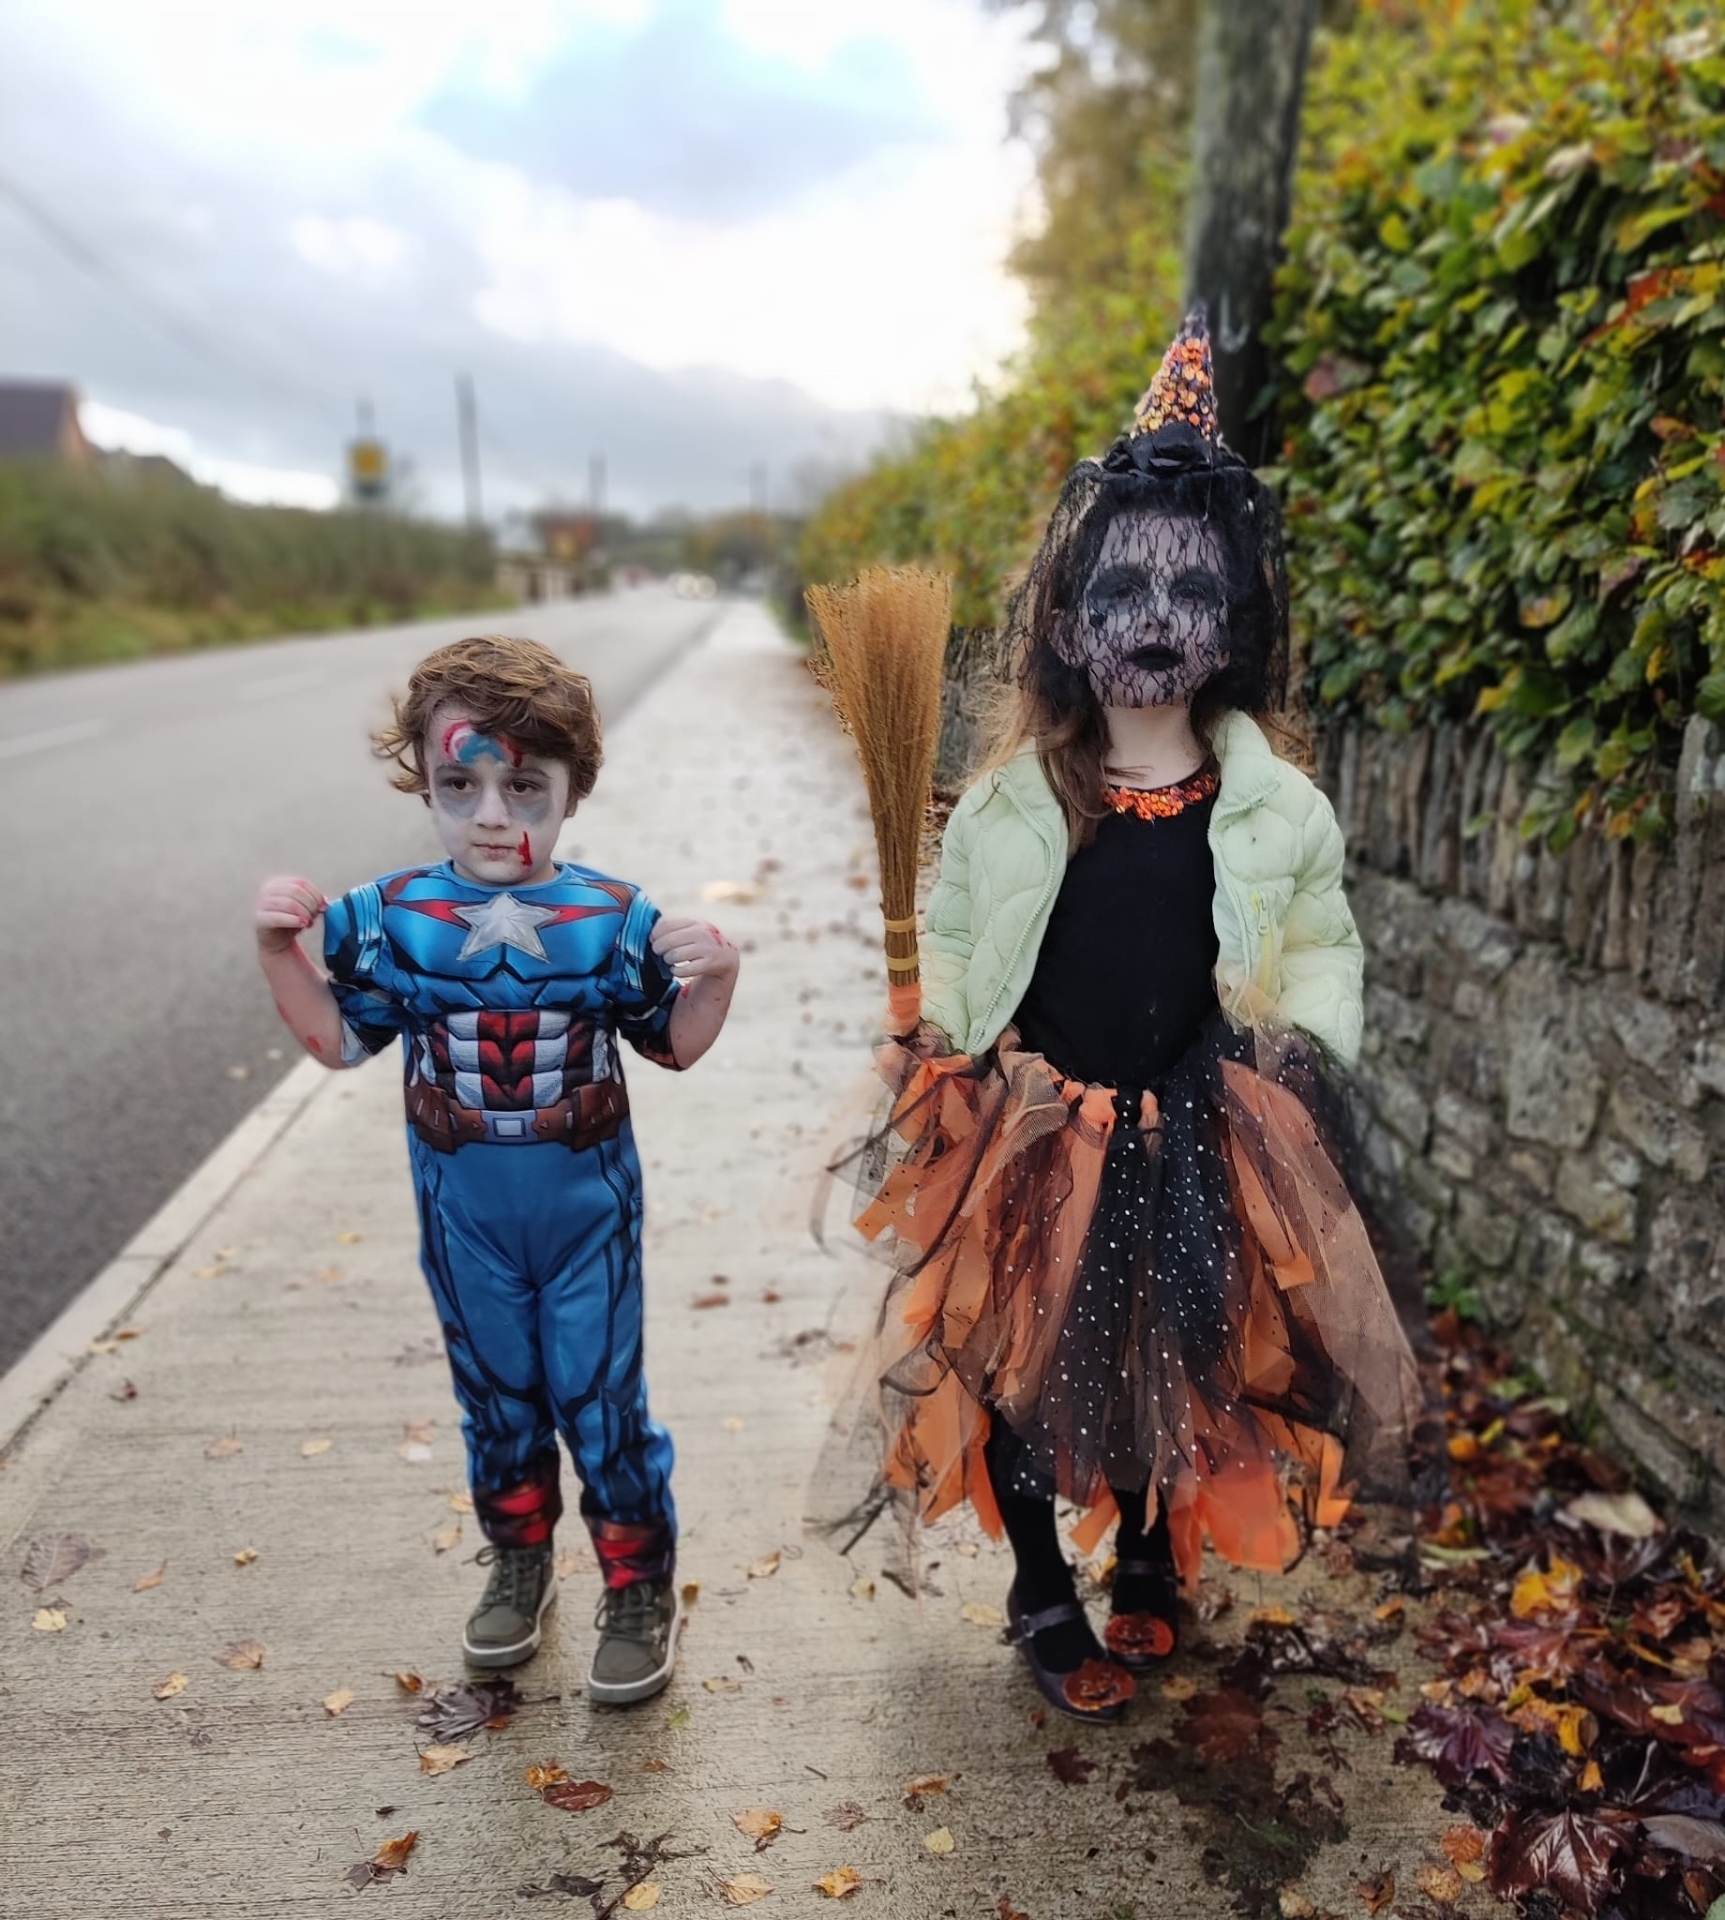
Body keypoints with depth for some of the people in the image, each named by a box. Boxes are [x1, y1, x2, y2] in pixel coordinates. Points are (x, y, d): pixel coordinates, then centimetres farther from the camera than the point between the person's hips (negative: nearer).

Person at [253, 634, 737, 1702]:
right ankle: (519, 1563, 43)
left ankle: (641, 1588, 29)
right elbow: (340, 1041, 2)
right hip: (465, 1215, 2)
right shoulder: (392, 918, -9)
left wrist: (715, 979, -21)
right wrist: (281, 951, -10)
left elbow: (676, 1045, -2)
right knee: (497, 1395, 20)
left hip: (589, 1209, -2)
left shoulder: (615, 919, -13)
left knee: (600, 1399, 8)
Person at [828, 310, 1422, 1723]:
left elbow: (1323, 946, 7)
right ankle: (1044, 1597, 38)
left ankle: (1152, 1561, 49)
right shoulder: (1009, 801, -6)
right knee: (1021, 1371, 11)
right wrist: (927, 1030, -11)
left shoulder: (1278, 808, -5)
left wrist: (1303, 1037, -9)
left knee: (1179, 1370, 17)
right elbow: (946, 935, 5)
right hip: (1026, 1149, 0)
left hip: (1198, 1155, 1)